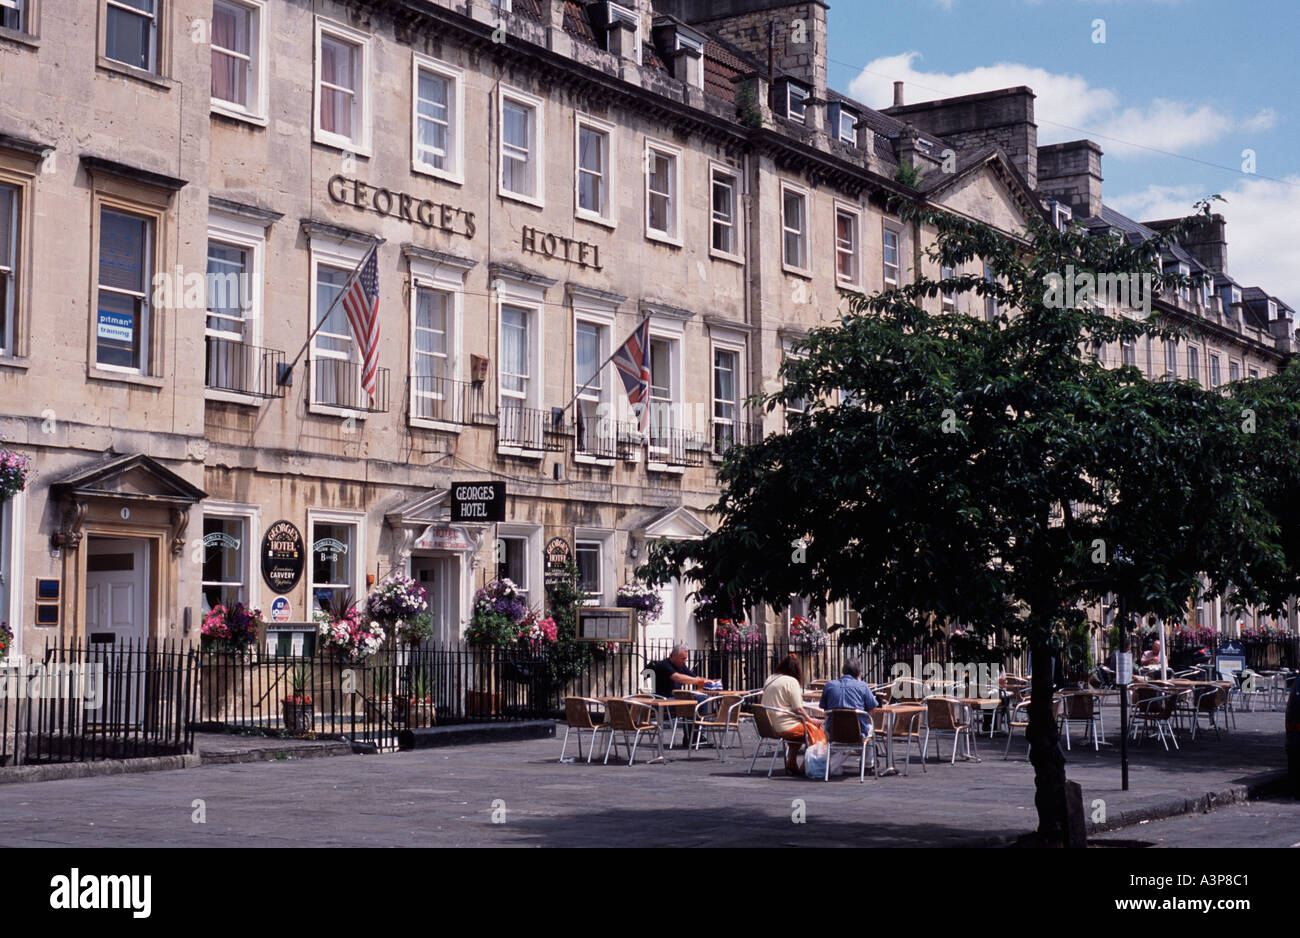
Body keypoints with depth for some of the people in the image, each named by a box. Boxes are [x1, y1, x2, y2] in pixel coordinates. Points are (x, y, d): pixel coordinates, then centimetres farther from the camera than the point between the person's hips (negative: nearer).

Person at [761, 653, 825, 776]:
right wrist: (811, 720, -1)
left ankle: (791, 765, 26)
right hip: (785, 726, -9)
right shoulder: (791, 681, -13)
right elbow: (798, 709, -16)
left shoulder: (769, 680, 10)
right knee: (816, 730, 6)